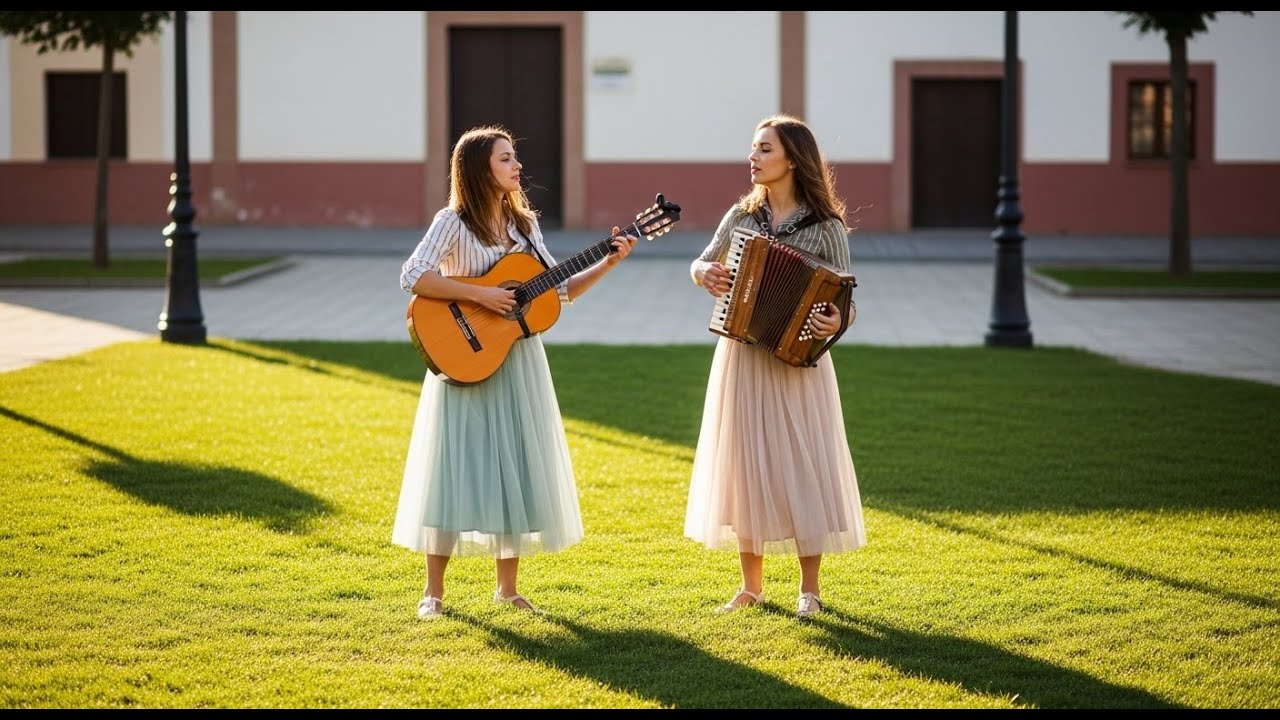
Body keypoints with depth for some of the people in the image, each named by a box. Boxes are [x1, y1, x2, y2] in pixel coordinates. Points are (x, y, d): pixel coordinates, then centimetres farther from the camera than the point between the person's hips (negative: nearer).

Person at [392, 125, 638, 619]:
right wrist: (479, 294, -24)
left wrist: (607, 264, -1)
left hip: (518, 362, 6)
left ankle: (507, 586, 16)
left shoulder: (523, 223, 9)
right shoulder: (454, 222, -9)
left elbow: (559, 291, 10)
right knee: (458, 465, -3)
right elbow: (412, 277, -21)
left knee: (517, 467, 7)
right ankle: (434, 590, 5)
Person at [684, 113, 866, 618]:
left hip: (797, 363, -4)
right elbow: (701, 265, 17)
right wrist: (704, 274, -6)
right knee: (744, 466, 8)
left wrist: (835, 321, -29)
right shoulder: (740, 217, 4)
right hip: (740, 361, 4)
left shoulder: (825, 228, -7)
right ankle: (751, 586, 18)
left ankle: (809, 589, 10)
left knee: (801, 468, -1)